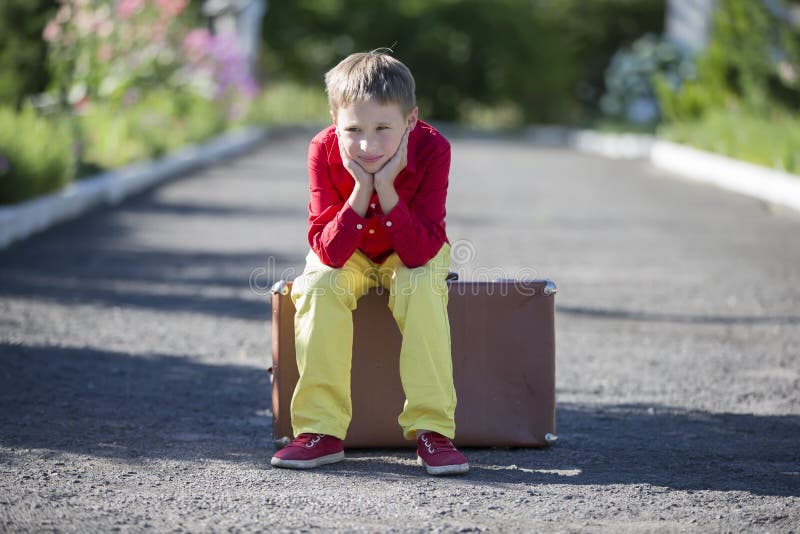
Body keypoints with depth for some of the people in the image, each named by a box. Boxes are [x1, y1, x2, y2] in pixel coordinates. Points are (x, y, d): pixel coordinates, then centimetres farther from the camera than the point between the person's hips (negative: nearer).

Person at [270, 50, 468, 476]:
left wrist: (386, 188, -43)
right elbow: (330, 252, -30)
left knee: (421, 287, -32)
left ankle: (431, 429, -27)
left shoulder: (432, 149, -29)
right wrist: (361, 189, -41)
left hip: (411, 254, -1)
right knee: (319, 286, -29)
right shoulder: (324, 152, -26)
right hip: (347, 256, 1)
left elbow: (419, 254, -33)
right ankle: (321, 431, -23)